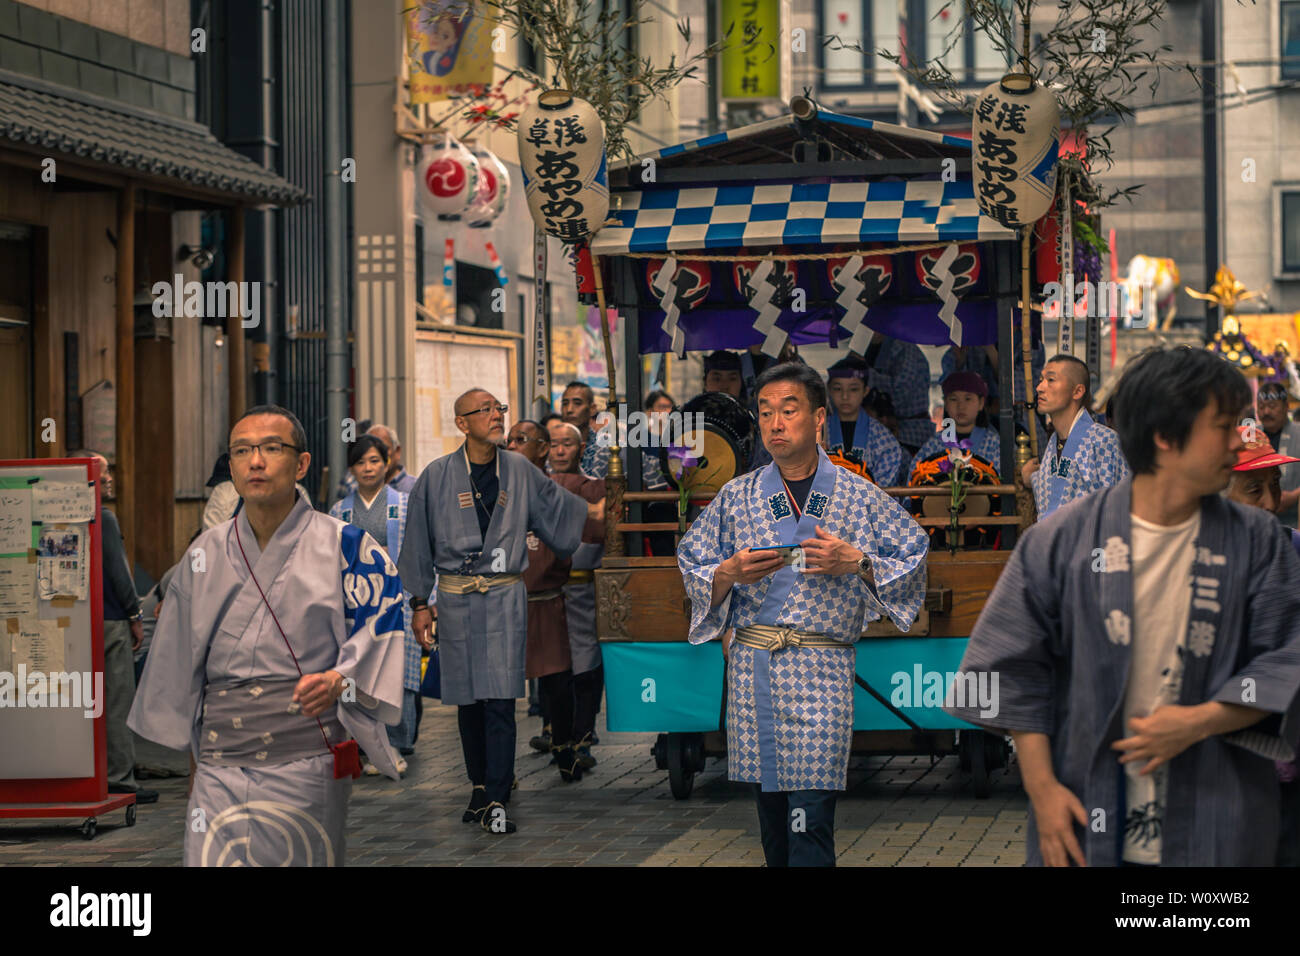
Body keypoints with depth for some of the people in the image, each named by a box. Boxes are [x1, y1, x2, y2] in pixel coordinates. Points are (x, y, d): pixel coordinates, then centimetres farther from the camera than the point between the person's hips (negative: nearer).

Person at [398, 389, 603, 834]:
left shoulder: (519, 471, 5)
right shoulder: (437, 476, -1)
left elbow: (557, 506, 19)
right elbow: (419, 542, 4)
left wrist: (598, 509, 6)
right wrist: (420, 604, 3)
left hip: (505, 598, 0)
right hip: (456, 600, 0)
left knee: (500, 700, -8)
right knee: (468, 700, 7)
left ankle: (496, 802, -9)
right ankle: (480, 787, 22)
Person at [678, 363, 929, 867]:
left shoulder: (859, 497, 5)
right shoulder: (737, 497, 10)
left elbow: (913, 558, 8)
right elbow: (693, 573, 12)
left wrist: (856, 563, -9)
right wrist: (730, 573, -9)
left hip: (821, 671, -3)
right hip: (752, 668, 3)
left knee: (810, 818, -10)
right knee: (771, 813, 8)